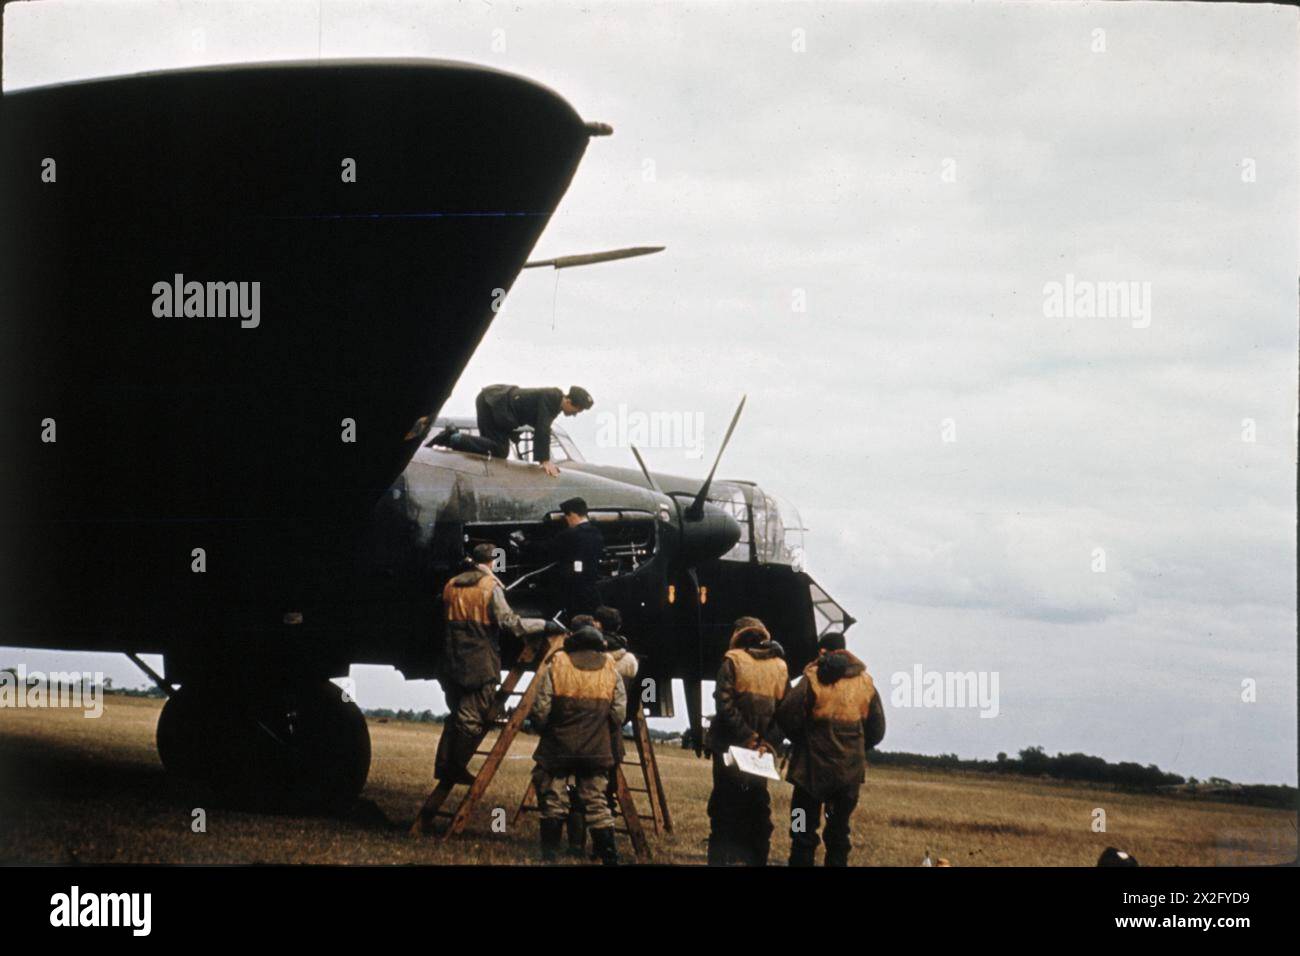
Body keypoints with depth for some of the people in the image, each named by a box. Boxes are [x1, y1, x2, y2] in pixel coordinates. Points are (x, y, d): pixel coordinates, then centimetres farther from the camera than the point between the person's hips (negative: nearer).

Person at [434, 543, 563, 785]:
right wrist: (544, 625, -13)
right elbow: (509, 622, -17)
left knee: (456, 714, 16)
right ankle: (457, 768, -1)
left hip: (452, 660, 7)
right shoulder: (490, 587, -8)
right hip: (480, 662, -7)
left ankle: (443, 765, 14)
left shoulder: (452, 585, 11)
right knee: (473, 718, -1)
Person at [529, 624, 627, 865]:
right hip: (596, 750, 2)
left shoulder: (554, 667, -2)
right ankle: (609, 857, 4)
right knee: (595, 800, 7)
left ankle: (550, 854, 9)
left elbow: (540, 711, -6)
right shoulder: (611, 671, 6)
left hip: (558, 748, -2)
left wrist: (543, 728, 14)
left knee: (549, 794, 9)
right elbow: (618, 715, 2)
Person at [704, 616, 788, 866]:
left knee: (725, 804, 2)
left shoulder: (733, 661, -4)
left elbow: (725, 705, -14)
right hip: (762, 751, 3)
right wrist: (768, 742, -4)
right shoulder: (780, 666, 8)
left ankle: (720, 858, -1)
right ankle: (757, 859, 14)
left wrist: (747, 738, -13)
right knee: (758, 806, 13)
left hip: (730, 746, -3)